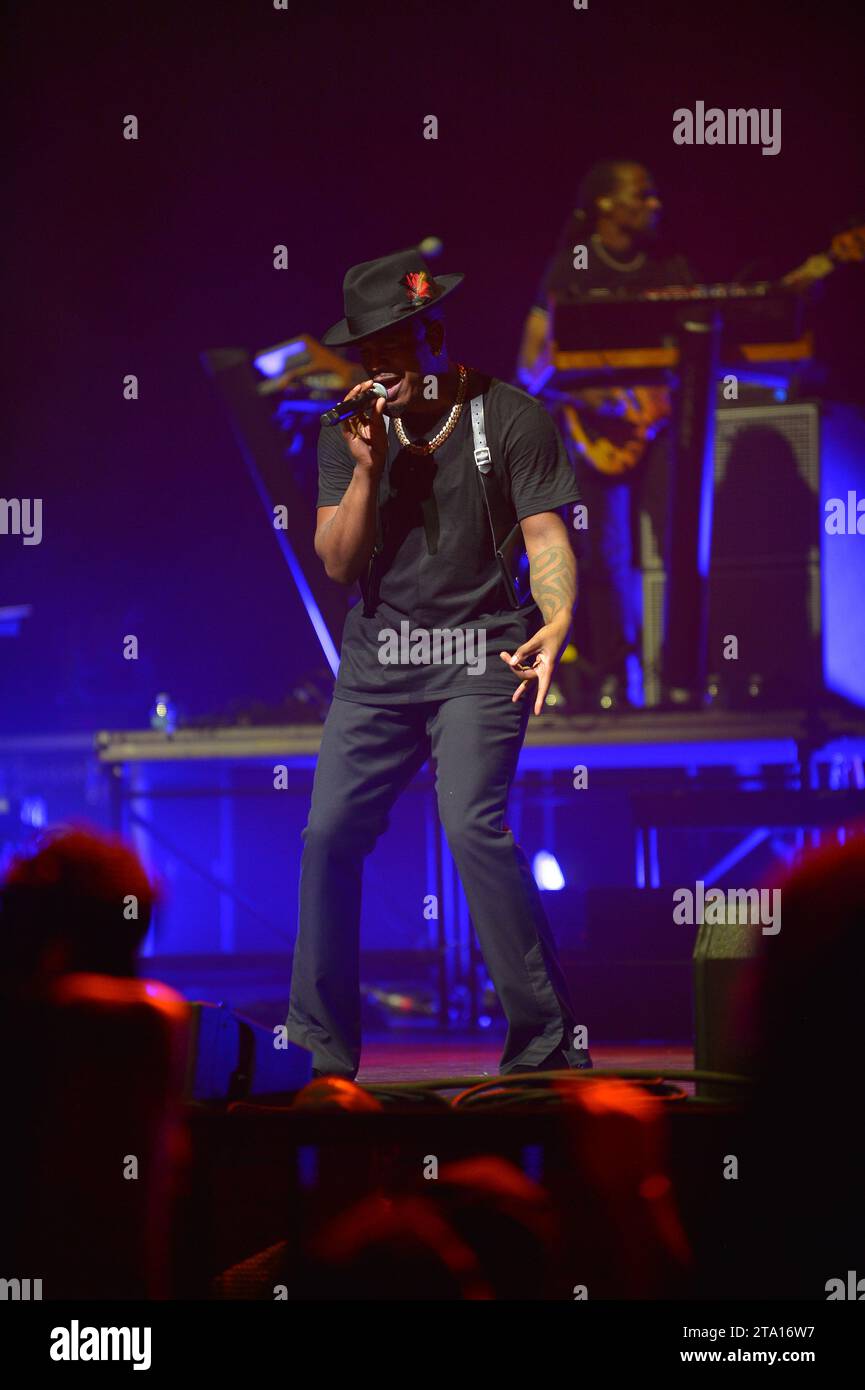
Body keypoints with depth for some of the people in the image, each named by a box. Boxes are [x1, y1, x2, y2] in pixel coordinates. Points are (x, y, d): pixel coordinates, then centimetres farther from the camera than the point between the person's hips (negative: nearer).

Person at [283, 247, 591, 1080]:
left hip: (479, 652, -5)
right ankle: (322, 1046, 9)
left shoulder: (511, 419, -3)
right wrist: (368, 469, -11)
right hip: (378, 658, 5)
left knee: (473, 824, -20)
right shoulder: (350, 432, 8)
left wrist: (557, 620, -29)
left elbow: (545, 536, -9)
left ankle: (544, 1038, -13)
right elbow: (338, 562, 4)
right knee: (329, 832, -2)